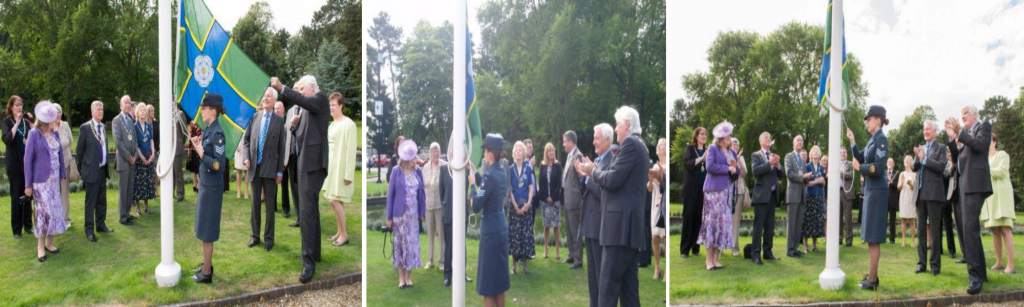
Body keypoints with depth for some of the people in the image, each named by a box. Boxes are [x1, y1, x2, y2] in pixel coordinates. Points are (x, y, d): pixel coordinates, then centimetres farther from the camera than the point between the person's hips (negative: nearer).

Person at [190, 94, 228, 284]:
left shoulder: (217, 133, -18)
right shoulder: (209, 130, 7)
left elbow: (220, 165, -21)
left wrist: (200, 153, -26)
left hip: (212, 187, -9)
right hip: (205, 184, 9)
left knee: (207, 230, 1)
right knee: (204, 228, 18)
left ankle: (207, 273, 11)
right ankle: (207, 264, 32)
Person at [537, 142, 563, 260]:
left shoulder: (558, 165, 1)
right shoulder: (542, 165, 6)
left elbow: (559, 183, -3)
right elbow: (541, 182, 3)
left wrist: (552, 197, -10)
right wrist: (546, 197, -7)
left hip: (555, 199, -2)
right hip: (544, 199, 2)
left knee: (556, 225, -2)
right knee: (546, 225, 6)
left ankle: (557, 250, 3)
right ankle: (545, 249, 12)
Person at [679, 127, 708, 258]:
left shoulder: (708, 150, 11)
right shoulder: (690, 148, 1)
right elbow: (686, 163, -15)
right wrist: (701, 158, -24)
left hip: (703, 188, 3)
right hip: (691, 187, -3)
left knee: (699, 217, 3)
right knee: (688, 216, -3)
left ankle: (695, 247, 11)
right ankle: (684, 249, 1)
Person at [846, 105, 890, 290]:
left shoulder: (881, 140, -14)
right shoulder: (872, 139, 13)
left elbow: (878, 168, -21)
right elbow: (861, 159, 12)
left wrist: (859, 167, -8)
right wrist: (852, 141, 6)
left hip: (876, 191, -9)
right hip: (870, 189, 10)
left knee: (874, 237, -6)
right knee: (870, 236, 14)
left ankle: (872, 280, -2)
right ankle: (872, 275, 22)